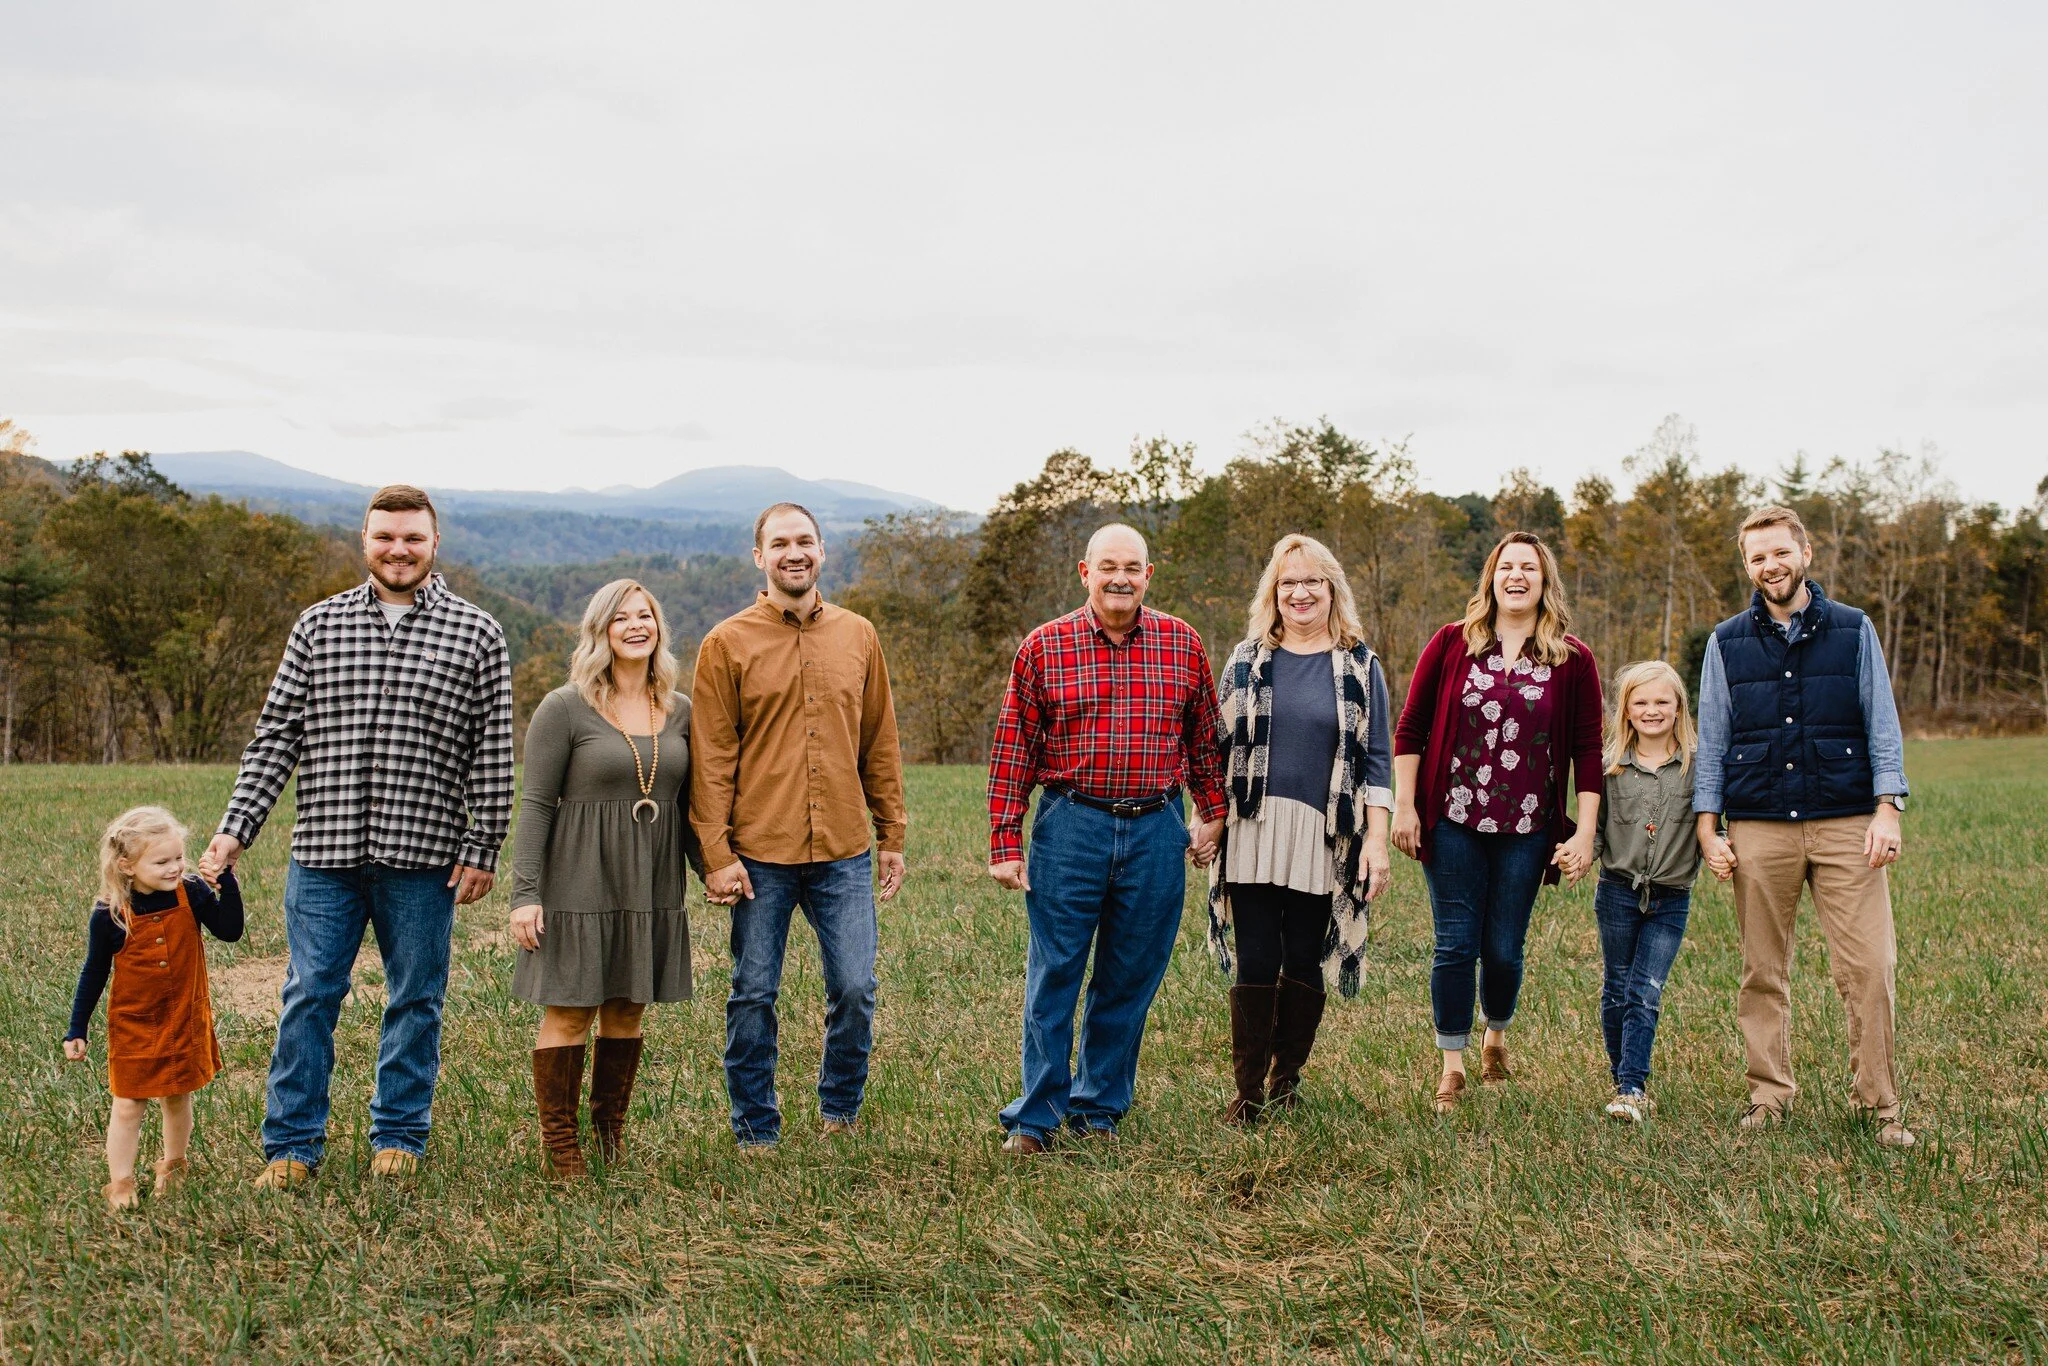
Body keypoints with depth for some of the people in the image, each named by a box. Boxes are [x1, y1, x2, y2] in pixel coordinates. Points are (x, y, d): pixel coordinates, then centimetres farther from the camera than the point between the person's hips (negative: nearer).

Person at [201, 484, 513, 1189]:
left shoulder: (474, 633, 3)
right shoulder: (319, 626, 8)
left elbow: (492, 753, 2)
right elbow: (275, 736, 7)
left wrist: (482, 850, -2)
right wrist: (235, 829, -1)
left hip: (423, 858, -1)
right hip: (323, 853, 1)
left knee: (415, 998, 9)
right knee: (309, 995, 4)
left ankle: (399, 1136, 23)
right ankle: (293, 1143, 15)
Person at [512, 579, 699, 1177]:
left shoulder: (680, 712, 8)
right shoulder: (564, 709, -6)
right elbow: (535, 806, -7)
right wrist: (524, 893, -12)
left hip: (652, 890, 4)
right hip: (579, 886, -4)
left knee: (627, 1011, 11)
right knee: (569, 1012, 1)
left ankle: (610, 1127, 24)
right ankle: (558, 1142, 11)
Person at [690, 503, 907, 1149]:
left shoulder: (858, 636, 9)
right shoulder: (728, 643, -1)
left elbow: (880, 745, 13)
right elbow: (711, 758, -3)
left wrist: (891, 835, 10)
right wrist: (716, 853, -9)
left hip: (844, 854, 2)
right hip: (759, 855, -2)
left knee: (855, 989, 3)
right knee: (753, 997, 5)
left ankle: (839, 1113, 24)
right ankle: (756, 1131, 19)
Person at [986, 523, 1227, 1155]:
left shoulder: (1182, 645, 5)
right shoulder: (1043, 647, 0)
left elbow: (1205, 740, 14)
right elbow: (1012, 751, 0)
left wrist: (1212, 815, 14)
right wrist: (1005, 843, -2)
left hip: (1157, 833, 2)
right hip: (1070, 825, -2)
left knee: (1129, 981, 9)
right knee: (1053, 978, 1)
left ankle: (1100, 1108, 22)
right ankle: (1036, 1116, 11)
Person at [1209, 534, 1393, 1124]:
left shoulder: (1359, 665, 6)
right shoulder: (1248, 660, 9)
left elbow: (1377, 758, 4)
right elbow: (1218, 744, 12)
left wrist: (1377, 839, -3)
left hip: (1325, 843, 0)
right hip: (1252, 834, 0)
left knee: (1305, 964, 6)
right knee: (1255, 964, -1)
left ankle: (1286, 1076, 20)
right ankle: (1248, 1087, 7)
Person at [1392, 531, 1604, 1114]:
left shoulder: (1573, 660, 2)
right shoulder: (1452, 644, 1)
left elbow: (1587, 752, 2)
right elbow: (1410, 728, 3)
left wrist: (1585, 832, -4)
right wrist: (1404, 805, -3)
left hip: (1526, 831, 0)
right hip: (1453, 824, 0)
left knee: (1503, 950, 7)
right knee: (1456, 945, 1)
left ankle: (1497, 1033, 37)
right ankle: (1452, 1065, 14)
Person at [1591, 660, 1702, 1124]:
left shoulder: (1697, 764, -2)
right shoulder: (1612, 767, 2)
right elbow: (1595, 826, 7)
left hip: (1671, 899, -1)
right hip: (1617, 892, 1)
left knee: (1646, 995, -6)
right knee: (1616, 991, 8)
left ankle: (1632, 1088, -7)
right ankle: (1623, 1079, 22)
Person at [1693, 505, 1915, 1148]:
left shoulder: (1853, 630, 8)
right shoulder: (1728, 642, 11)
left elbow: (1882, 726, 7)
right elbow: (1711, 740, 12)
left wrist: (1886, 810, -4)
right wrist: (1708, 829, 5)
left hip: (1845, 825, -1)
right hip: (1759, 828, 1)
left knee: (1870, 967, -7)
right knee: (1763, 971, 5)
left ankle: (1879, 1102, 4)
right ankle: (1768, 1094, 16)